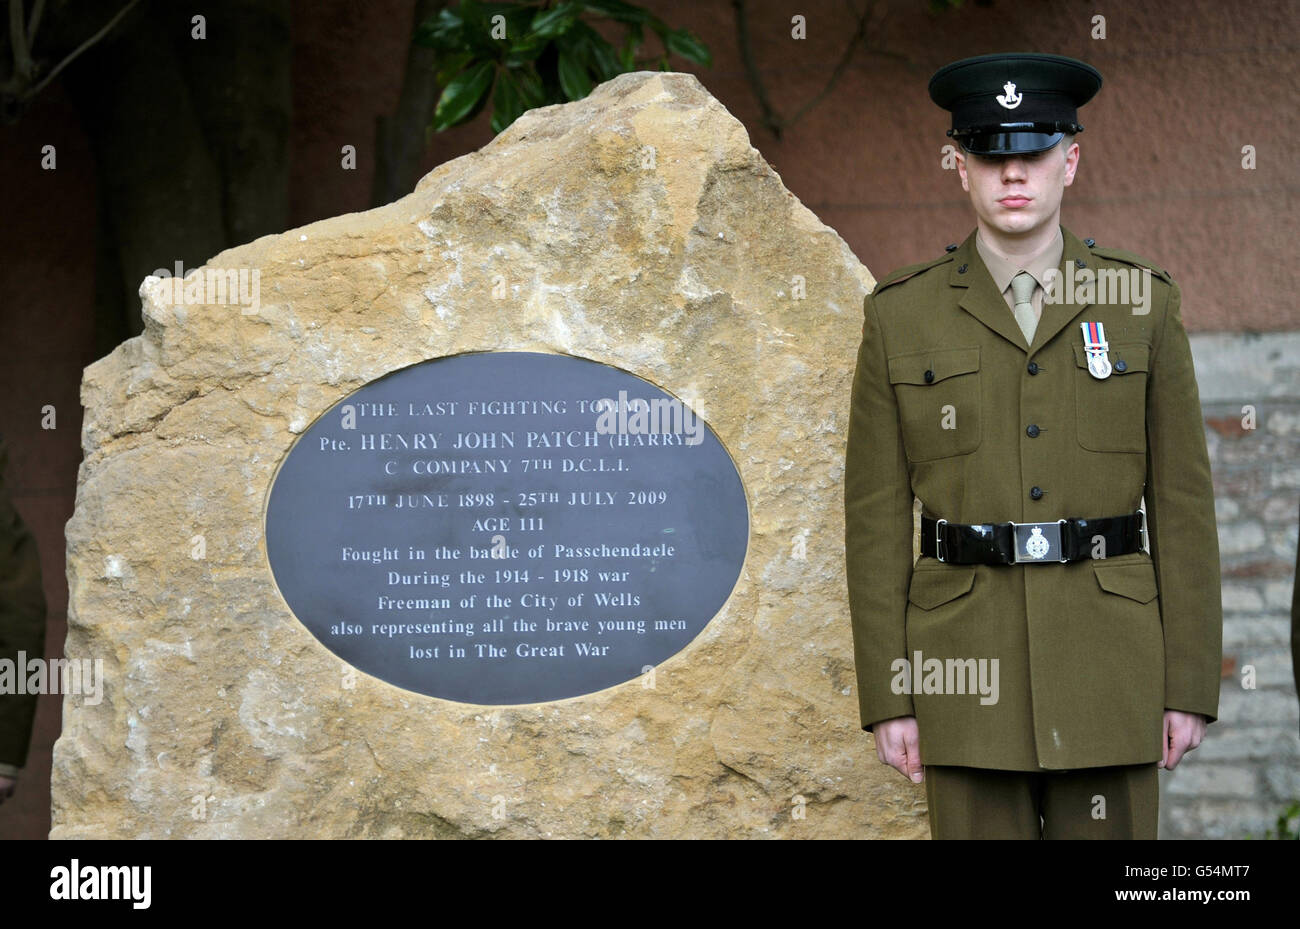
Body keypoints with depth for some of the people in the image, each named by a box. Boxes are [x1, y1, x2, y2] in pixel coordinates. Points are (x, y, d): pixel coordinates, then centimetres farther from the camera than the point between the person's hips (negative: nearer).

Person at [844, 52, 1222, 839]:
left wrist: (1190, 685, -2)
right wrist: (888, 696, -2)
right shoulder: (901, 316, 2)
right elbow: (877, 517, 3)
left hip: (1110, 665, 0)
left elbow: (1183, 502, 2)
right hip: (970, 668, 0)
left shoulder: (1143, 303, 3)